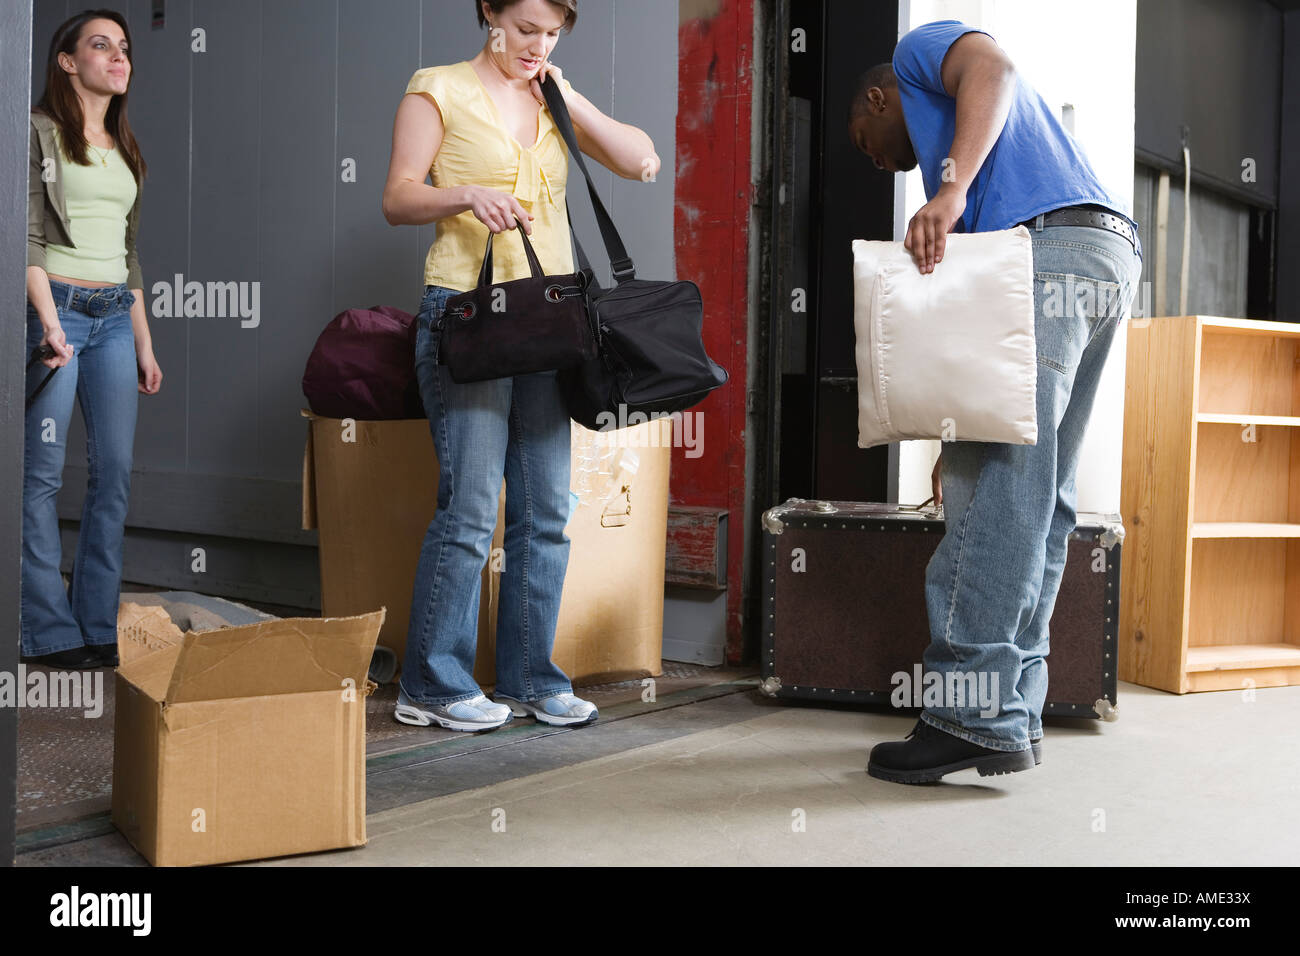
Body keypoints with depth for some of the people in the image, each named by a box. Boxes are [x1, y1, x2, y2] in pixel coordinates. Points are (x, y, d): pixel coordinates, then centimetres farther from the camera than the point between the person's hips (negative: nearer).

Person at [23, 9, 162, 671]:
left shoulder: (124, 150, 20)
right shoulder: (40, 132, 0)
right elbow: (27, 236, -8)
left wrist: (144, 342, 18)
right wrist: (50, 321, -19)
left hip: (115, 316, 6)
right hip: (56, 305, -6)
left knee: (115, 473, 2)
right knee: (42, 474, -5)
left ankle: (99, 629, 9)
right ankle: (51, 634, 1)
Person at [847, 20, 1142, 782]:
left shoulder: (920, 51, 20)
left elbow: (994, 68, -7)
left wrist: (950, 192, -19)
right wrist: (959, 441, 28)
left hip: (1048, 242, -9)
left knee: (997, 486, -13)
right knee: (1039, 498, 7)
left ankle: (975, 716, -14)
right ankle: (1015, 713, 9)